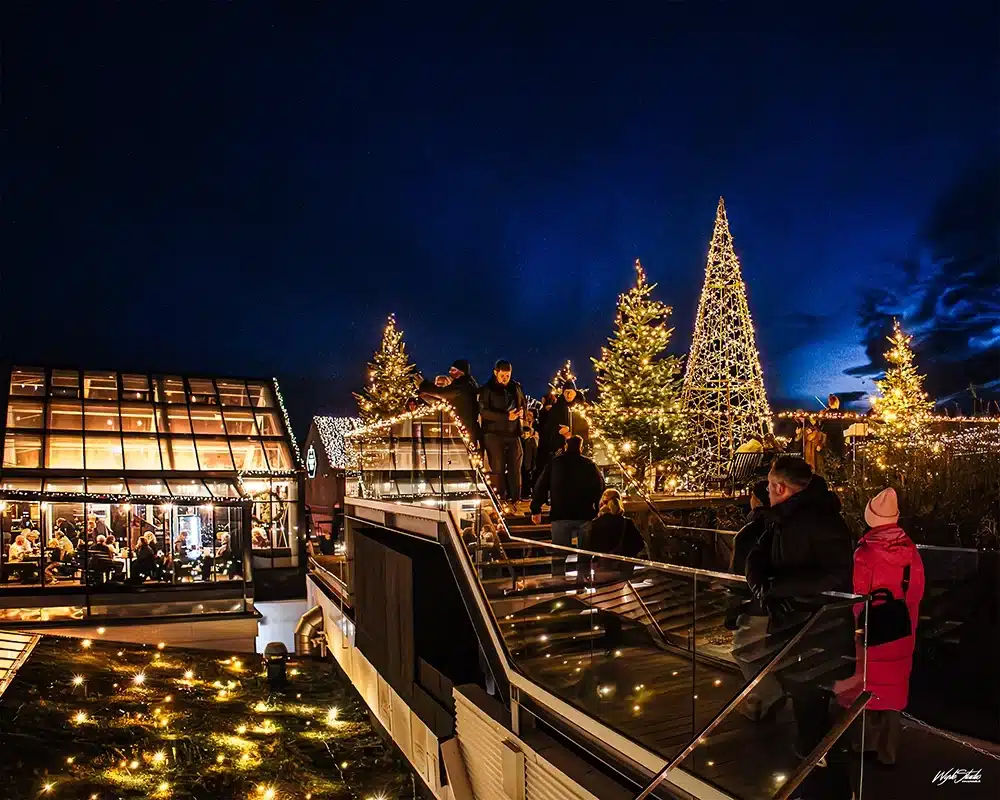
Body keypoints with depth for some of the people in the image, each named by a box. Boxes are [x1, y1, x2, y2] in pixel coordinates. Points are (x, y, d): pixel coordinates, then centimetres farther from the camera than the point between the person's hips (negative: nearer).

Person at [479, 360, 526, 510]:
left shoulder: (515, 387, 10)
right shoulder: (487, 389, -4)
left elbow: (523, 403, 22)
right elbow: (484, 411, -13)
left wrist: (522, 411, -3)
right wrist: (506, 417, -22)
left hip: (513, 433, 4)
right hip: (494, 433, -4)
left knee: (515, 467, 3)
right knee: (498, 468, -2)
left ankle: (514, 500, 9)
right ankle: (501, 501, 4)